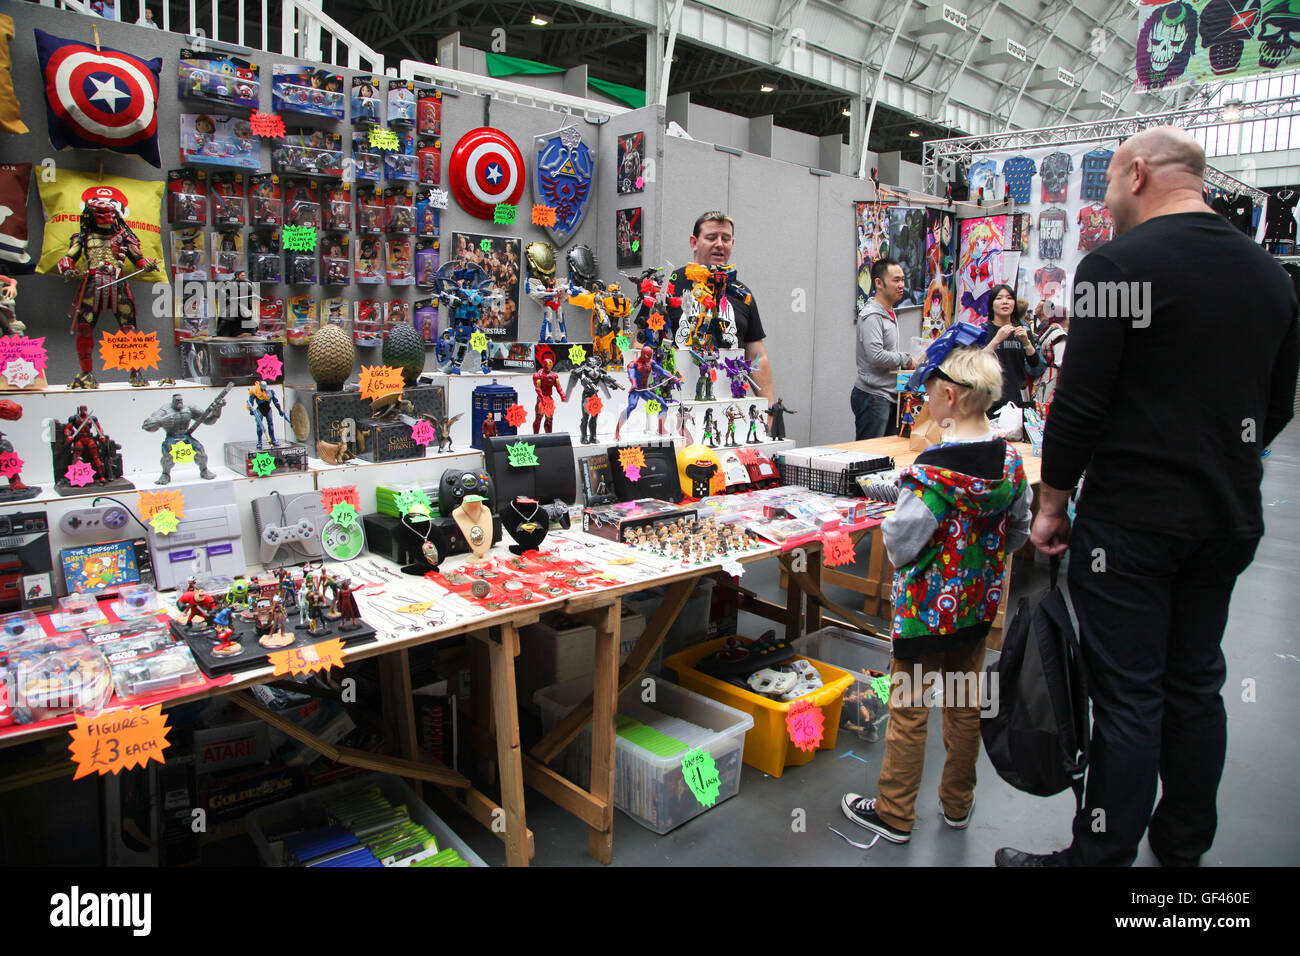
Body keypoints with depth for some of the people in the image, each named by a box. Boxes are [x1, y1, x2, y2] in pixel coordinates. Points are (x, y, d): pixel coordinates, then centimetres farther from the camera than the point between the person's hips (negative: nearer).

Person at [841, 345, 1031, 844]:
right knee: (966, 703, 19)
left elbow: (900, 543, -21)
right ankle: (958, 803, 36)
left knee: (909, 708, 7)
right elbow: (1019, 532, 8)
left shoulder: (934, 467, -24)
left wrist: (889, 522, -2)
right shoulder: (1011, 460, -4)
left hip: (927, 605, -6)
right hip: (980, 602, 7)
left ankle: (895, 814, 21)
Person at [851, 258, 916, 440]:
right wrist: (905, 359, -11)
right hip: (872, 397, -10)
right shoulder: (871, 316, -14)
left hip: (889, 396, 10)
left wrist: (906, 363, 9)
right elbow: (876, 355, -25)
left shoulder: (890, 314, 17)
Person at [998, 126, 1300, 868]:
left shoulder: (1118, 264, -13)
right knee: (1195, 683, 17)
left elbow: (1080, 402, -17)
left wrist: (1053, 503, -7)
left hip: (1132, 520, -7)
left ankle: (1101, 856, 14)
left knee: (1128, 695, 0)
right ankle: (1183, 845, 32)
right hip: (1230, 518, 7)